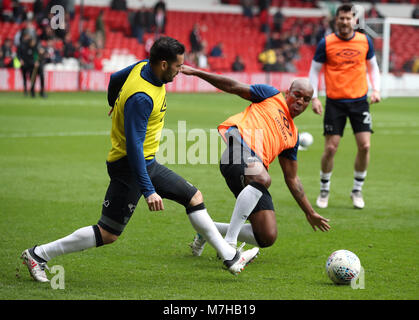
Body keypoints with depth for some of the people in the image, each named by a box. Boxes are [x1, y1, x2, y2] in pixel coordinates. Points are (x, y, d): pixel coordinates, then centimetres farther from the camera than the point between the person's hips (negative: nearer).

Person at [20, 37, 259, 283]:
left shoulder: (143, 67, -1)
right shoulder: (141, 98, -28)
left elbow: (115, 80, 21)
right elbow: (134, 146, -30)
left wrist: (116, 105, 43)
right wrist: (149, 191, -32)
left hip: (148, 162, 10)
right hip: (129, 166, -10)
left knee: (194, 198, 11)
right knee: (108, 234, -6)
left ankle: (230, 257, 17)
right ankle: (38, 255, 2)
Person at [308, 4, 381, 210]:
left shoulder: (365, 41, 3)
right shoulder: (326, 43, -4)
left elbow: (373, 67, 16)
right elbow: (314, 70, 3)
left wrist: (376, 89, 2)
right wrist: (314, 97, -8)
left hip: (359, 100, 2)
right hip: (335, 102, -2)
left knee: (365, 146, -6)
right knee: (330, 148, -4)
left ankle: (357, 191, 12)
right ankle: (324, 190, 16)